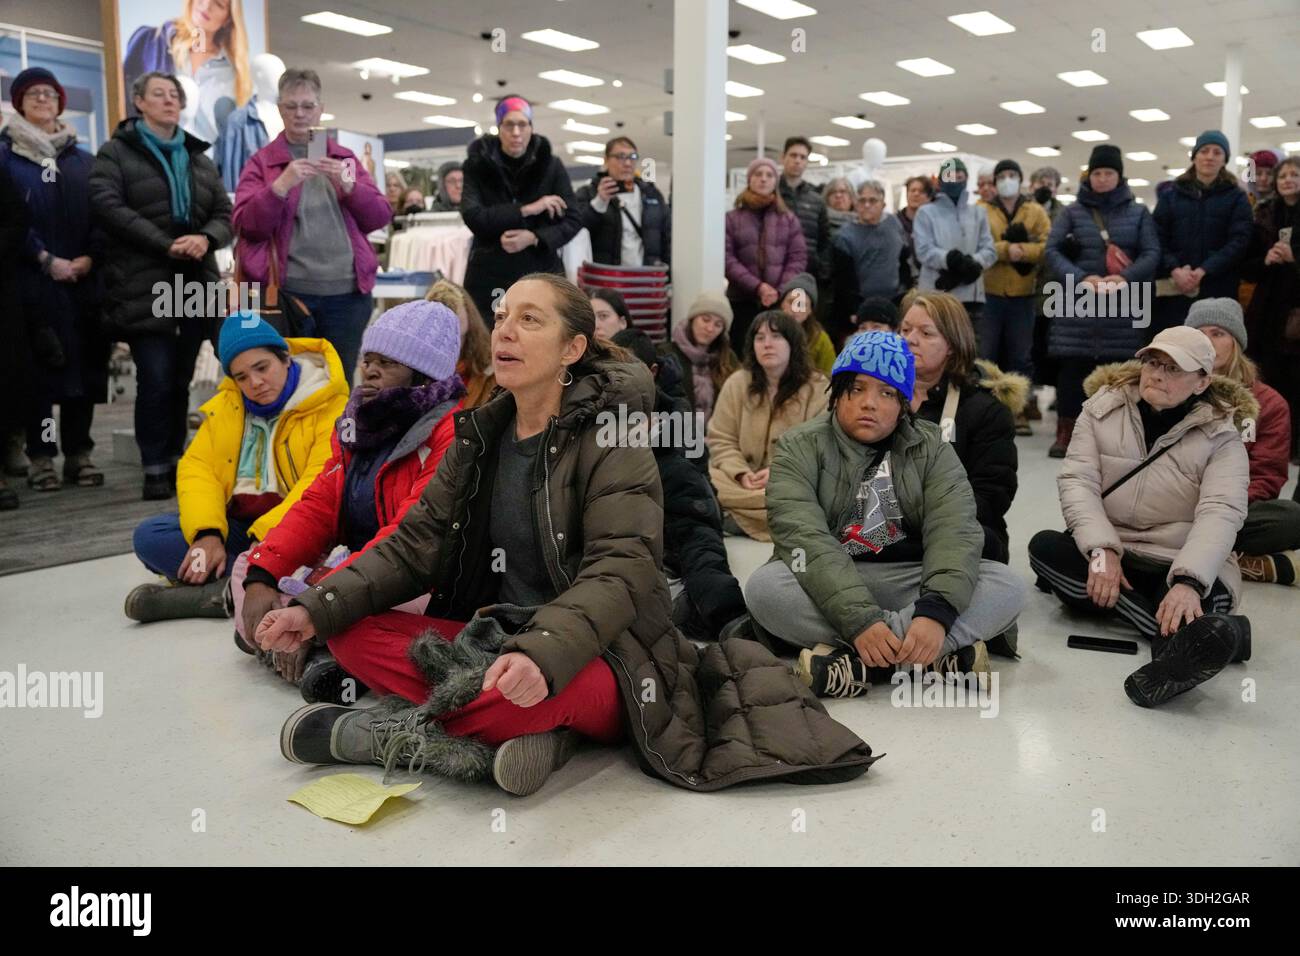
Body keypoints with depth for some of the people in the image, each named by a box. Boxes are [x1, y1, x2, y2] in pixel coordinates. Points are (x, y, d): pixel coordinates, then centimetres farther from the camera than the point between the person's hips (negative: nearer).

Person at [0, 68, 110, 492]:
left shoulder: (83, 160, 16)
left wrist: (89, 257, -7)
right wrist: (46, 259, -13)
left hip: (84, 279, 3)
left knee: (84, 365, 1)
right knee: (38, 366, -4)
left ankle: (79, 453, 7)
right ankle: (40, 455, 1)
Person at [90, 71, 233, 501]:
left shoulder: (198, 157, 20)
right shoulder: (115, 152, 6)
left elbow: (225, 213, 13)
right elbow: (107, 206, -9)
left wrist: (206, 238, -10)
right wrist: (166, 245, -17)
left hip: (196, 283, 4)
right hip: (144, 286, -4)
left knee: (181, 378, 6)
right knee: (156, 379, -8)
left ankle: (175, 461, 14)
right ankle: (155, 470, 0)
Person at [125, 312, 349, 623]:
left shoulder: (331, 408, -9)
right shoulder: (225, 406, 11)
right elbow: (198, 467, 3)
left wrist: (267, 539, -30)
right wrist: (207, 533, -16)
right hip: (235, 528, 6)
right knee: (149, 535, -15)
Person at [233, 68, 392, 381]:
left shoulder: (344, 157, 16)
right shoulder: (262, 161, 7)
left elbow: (380, 217, 8)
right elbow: (246, 225, -3)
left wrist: (347, 185, -8)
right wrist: (281, 186, -17)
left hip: (347, 292, 3)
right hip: (287, 292, -2)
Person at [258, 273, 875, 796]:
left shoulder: (611, 440, -10)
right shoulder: (480, 435, 9)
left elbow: (620, 573, -22)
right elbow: (416, 543, 6)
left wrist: (543, 652, -41)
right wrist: (319, 607, -10)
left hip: (598, 663, -6)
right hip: (494, 639, 7)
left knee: (537, 691, -40)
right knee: (351, 635, -12)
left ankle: (399, 733, -13)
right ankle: (515, 736, -23)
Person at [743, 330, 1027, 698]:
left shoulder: (931, 449, 2)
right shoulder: (800, 448, -5)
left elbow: (954, 532, -13)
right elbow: (805, 539, -20)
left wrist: (936, 612, -33)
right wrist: (859, 620, -34)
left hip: (911, 583, 2)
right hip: (828, 586, -1)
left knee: (1007, 585, -22)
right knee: (764, 586, -32)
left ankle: (855, 658, -32)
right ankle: (938, 654, -32)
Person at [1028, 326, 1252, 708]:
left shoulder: (1221, 436, -4)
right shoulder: (1104, 408, 2)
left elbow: (1221, 513, -18)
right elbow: (1077, 481, -7)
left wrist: (1188, 581, -37)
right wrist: (1101, 550, -24)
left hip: (1179, 566, -3)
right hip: (1109, 554, 3)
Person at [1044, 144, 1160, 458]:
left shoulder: (1138, 212, 10)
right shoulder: (1073, 211, 9)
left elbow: (1152, 253, 2)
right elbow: (1052, 250, 0)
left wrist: (1125, 278, -16)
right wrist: (1081, 278, -15)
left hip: (1122, 306, 0)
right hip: (1078, 303, 0)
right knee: (1073, 366, -1)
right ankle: (1066, 432, 8)